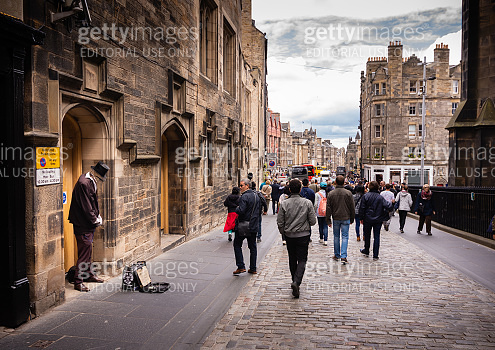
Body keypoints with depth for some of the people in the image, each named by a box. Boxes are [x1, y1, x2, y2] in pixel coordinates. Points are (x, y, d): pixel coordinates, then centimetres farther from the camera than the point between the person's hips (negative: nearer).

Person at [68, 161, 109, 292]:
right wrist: (96, 220, -12)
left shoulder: (91, 181, 9)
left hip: (89, 223, 10)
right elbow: (86, 207, -22)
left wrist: (97, 216, 10)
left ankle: (88, 274, 34)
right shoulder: (84, 184, -22)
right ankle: (78, 282, 3)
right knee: (84, 253, -5)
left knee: (88, 251, 20)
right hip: (83, 225, -10)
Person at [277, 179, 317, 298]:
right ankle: (296, 282, -15)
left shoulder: (284, 204, -9)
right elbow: (313, 221, -7)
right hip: (303, 235, -1)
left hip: (289, 235, 2)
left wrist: (283, 232, 13)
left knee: (292, 260, 17)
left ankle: (295, 281, 27)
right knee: (302, 260, 3)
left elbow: (280, 222, -5)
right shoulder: (307, 203, -10)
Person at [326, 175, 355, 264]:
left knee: (336, 237, 14)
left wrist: (328, 220, 4)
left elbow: (328, 208, -2)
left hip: (336, 218, 1)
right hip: (346, 218, -1)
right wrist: (352, 219, 10)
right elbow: (352, 207, -1)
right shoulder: (348, 193, -6)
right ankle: (343, 256, -6)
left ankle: (337, 255, 23)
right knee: (345, 237, 2)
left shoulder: (331, 194, -4)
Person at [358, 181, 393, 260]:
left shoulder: (365, 196, -9)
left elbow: (362, 208, -8)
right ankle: (375, 255, 5)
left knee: (367, 235, 16)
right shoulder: (380, 197, -6)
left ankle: (366, 251, 30)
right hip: (378, 220, 1)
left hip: (367, 219, 0)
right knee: (376, 236, 5)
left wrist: (361, 218, 1)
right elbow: (388, 206, -13)